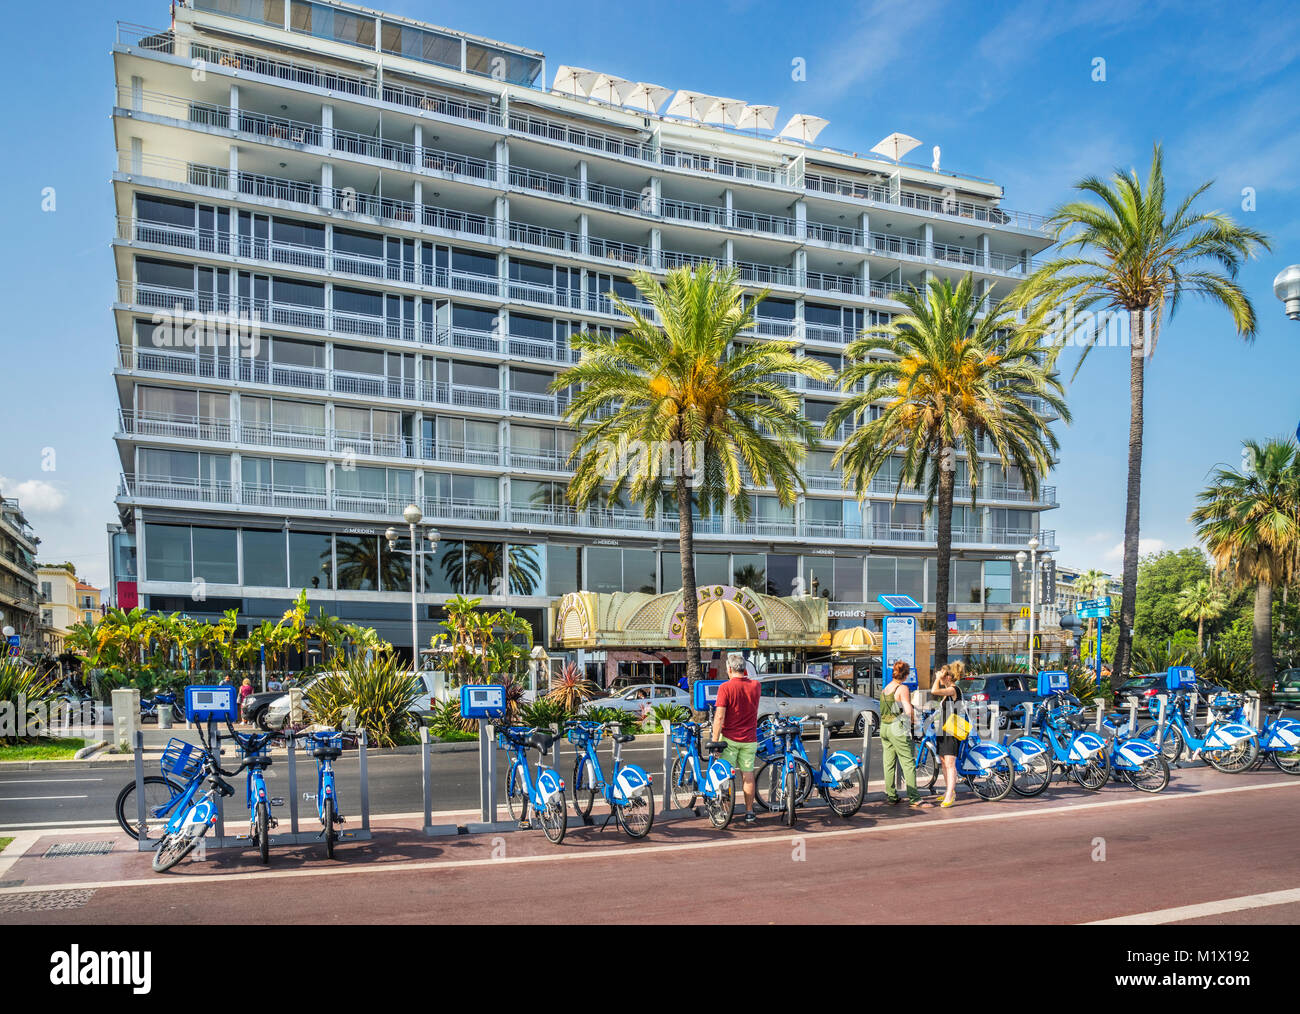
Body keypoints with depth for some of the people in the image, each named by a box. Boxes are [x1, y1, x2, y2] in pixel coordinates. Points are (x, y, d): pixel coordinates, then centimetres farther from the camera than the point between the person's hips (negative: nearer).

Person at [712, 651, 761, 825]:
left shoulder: (725, 688, -12)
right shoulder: (755, 685, 1)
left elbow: (719, 717, -16)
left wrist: (715, 740, -10)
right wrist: (744, 676, 23)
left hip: (729, 738, -3)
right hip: (749, 739, 3)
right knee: (748, 774, 10)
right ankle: (749, 813, 14)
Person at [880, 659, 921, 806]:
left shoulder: (886, 688, 12)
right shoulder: (903, 688, -10)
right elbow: (908, 710, -16)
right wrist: (913, 718, 3)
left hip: (884, 727, 7)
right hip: (897, 728, -7)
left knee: (889, 763, 10)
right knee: (908, 762, -3)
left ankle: (890, 795, 15)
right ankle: (913, 797, -4)